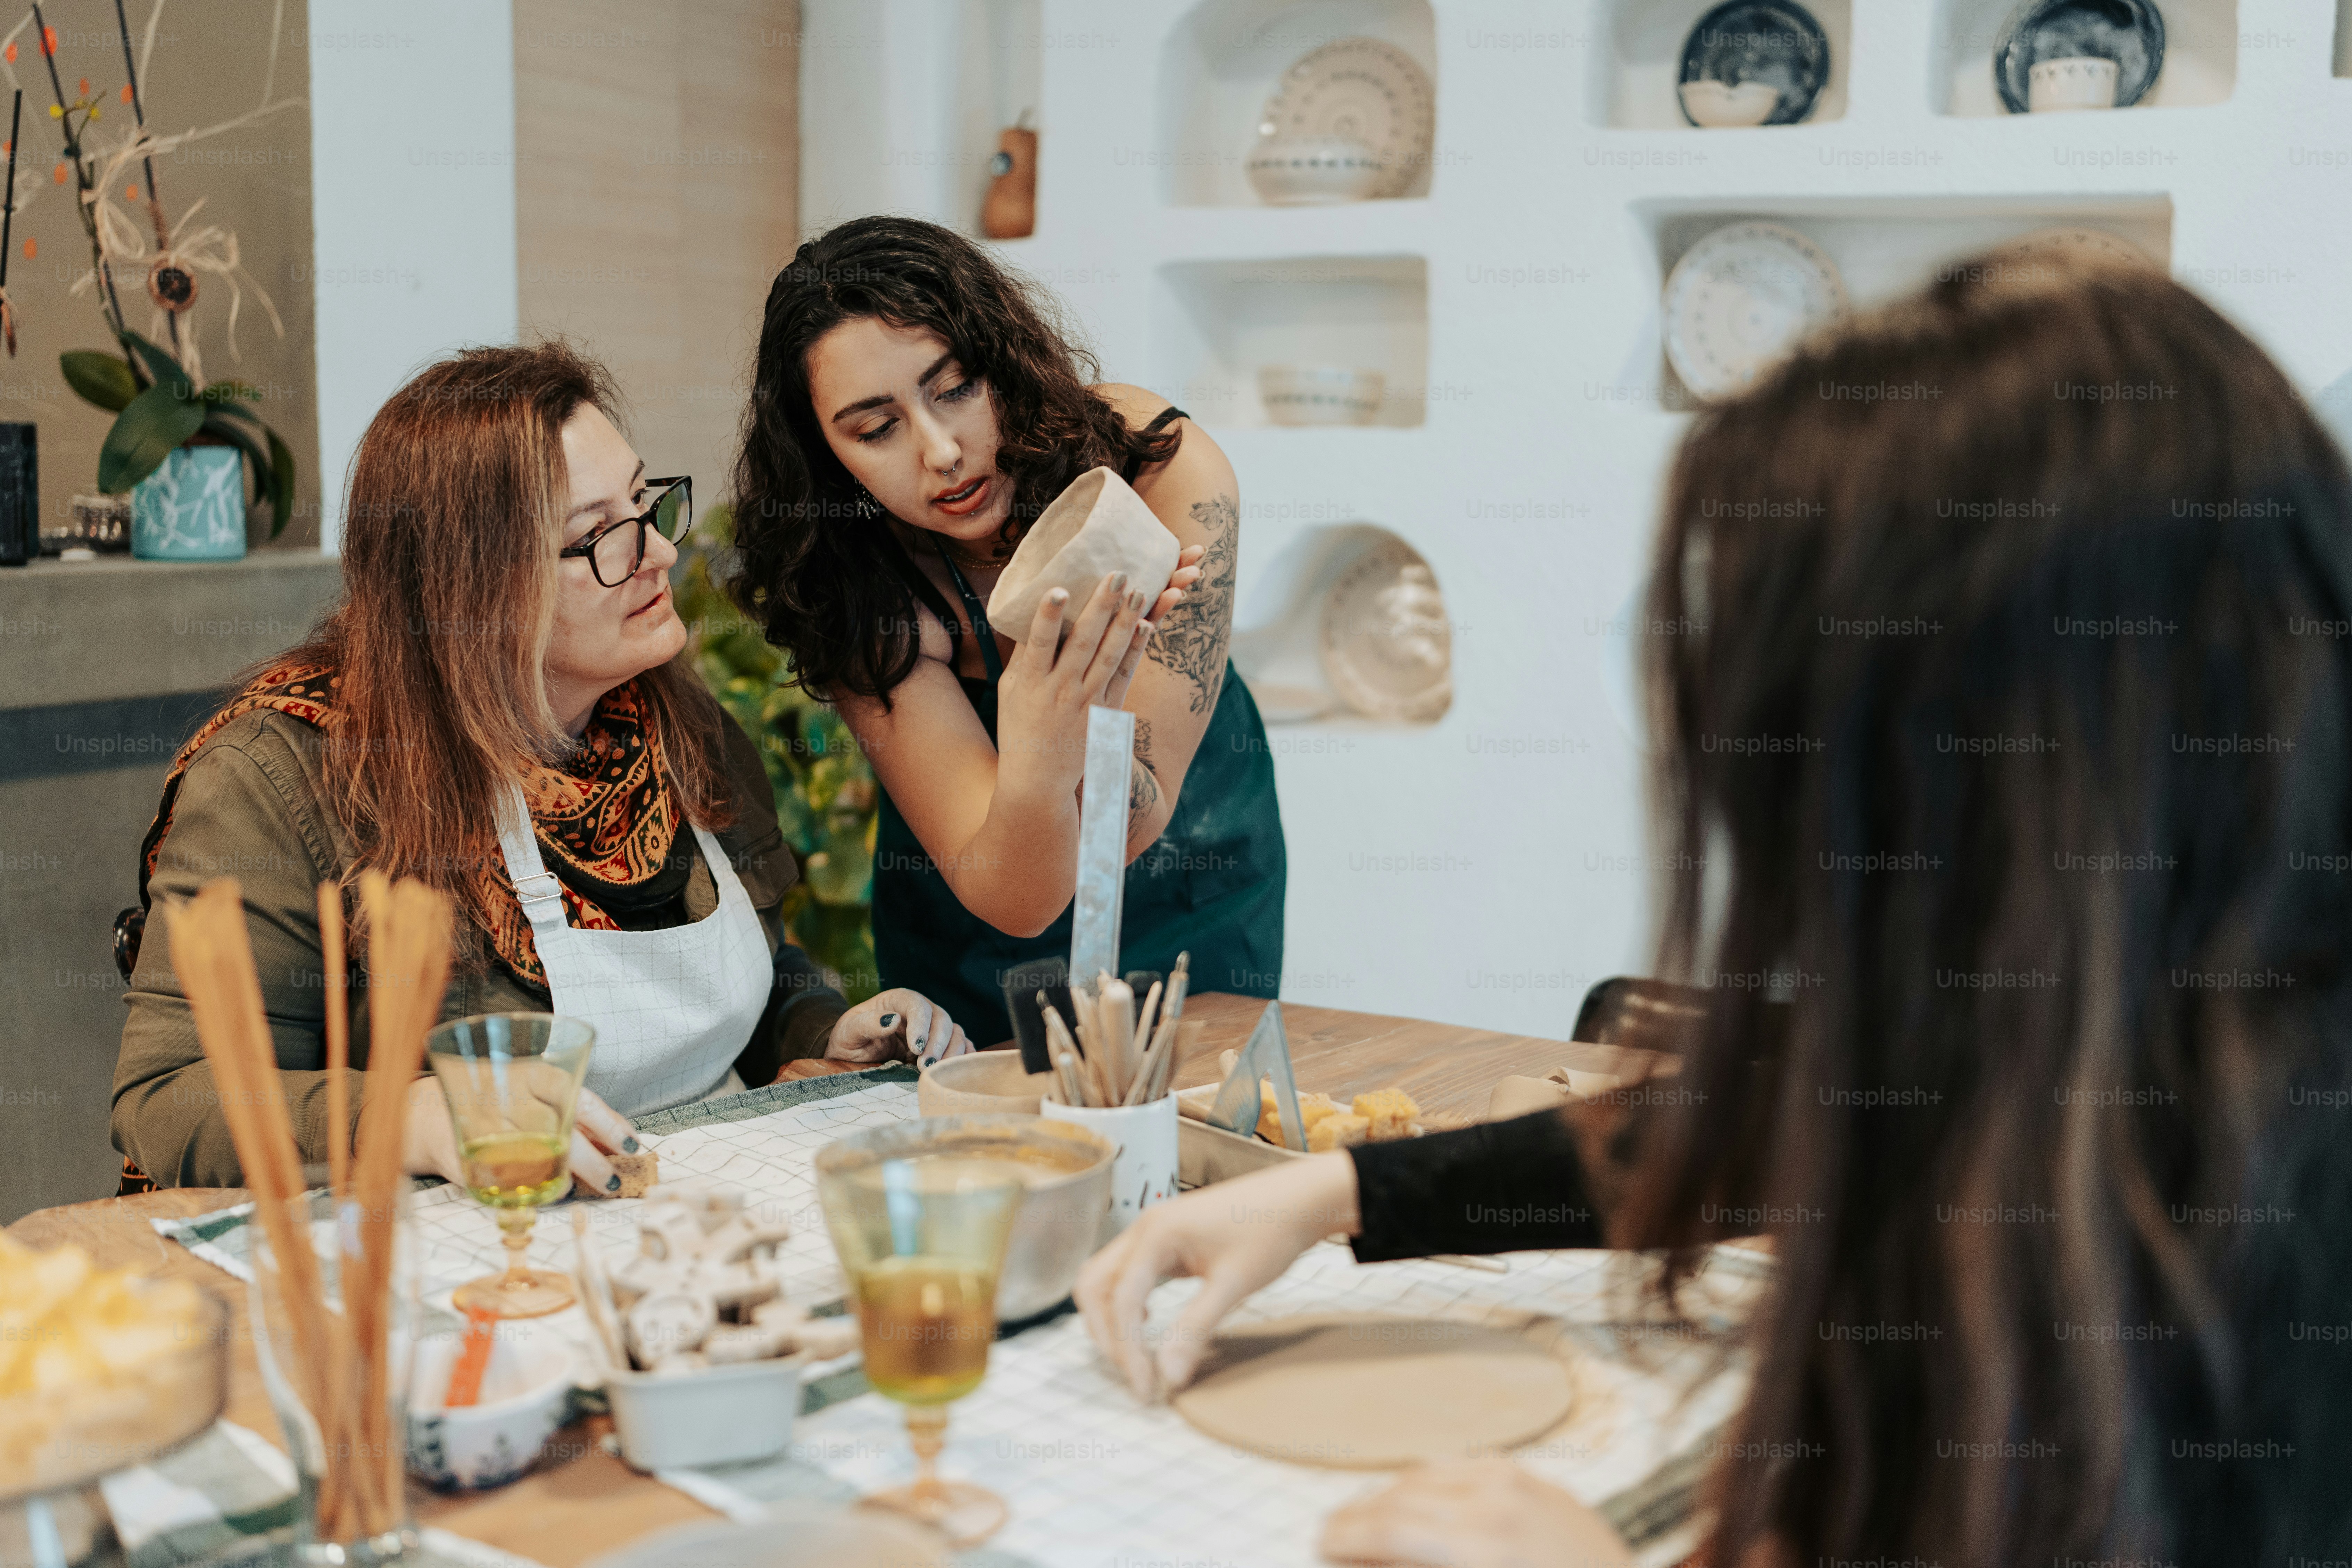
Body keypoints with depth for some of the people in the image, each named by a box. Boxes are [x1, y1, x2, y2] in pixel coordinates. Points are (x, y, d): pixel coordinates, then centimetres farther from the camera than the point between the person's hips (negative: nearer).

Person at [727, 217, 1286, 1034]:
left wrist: (1083, 726, -50)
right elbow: (1011, 902, -34)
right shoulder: (851, 592, -28)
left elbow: (1131, 832, -28)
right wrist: (1037, 778, -55)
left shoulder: (1166, 473, -29)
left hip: (1191, 885, 1)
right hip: (975, 924, 0)